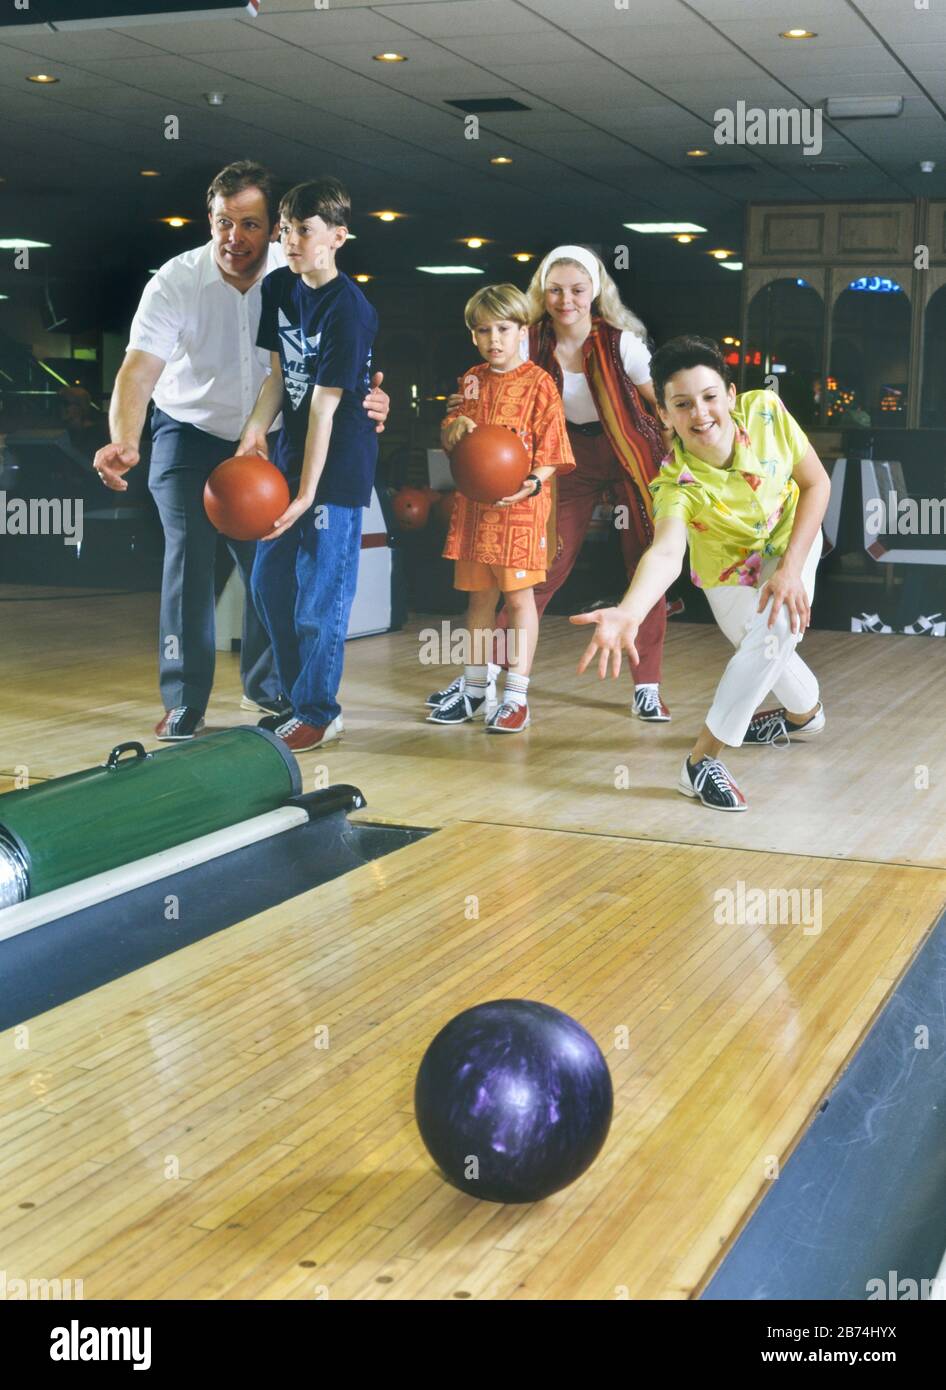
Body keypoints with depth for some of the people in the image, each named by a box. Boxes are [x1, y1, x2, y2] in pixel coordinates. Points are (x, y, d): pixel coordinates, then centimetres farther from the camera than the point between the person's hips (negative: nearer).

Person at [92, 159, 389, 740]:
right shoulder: (176, 281, -22)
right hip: (188, 434, -3)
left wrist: (368, 396, -39)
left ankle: (266, 687, 27)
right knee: (191, 557, -14)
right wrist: (125, 440, -53)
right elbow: (139, 368, -33)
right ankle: (184, 704, -4)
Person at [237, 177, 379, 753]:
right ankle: (296, 698, 28)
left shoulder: (349, 311, -18)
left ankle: (318, 712, 11)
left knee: (321, 591, -3)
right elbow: (280, 374, 9)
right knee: (271, 582, 13)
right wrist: (257, 427, -9)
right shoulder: (278, 287, 5)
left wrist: (307, 494, -22)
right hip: (291, 451, 8)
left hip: (339, 465, -8)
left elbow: (325, 406, -21)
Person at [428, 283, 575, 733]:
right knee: (479, 595, 13)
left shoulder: (538, 382, -5)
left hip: (519, 505, -6)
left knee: (518, 594, -2)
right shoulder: (471, 381, 13)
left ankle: (516, 696, 4)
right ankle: (473, 690, 23)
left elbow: (550, 447, -8)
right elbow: (447, 440, 15)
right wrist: (454, 426, -8)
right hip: (473, 502, 6)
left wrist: (532, 482, -26)